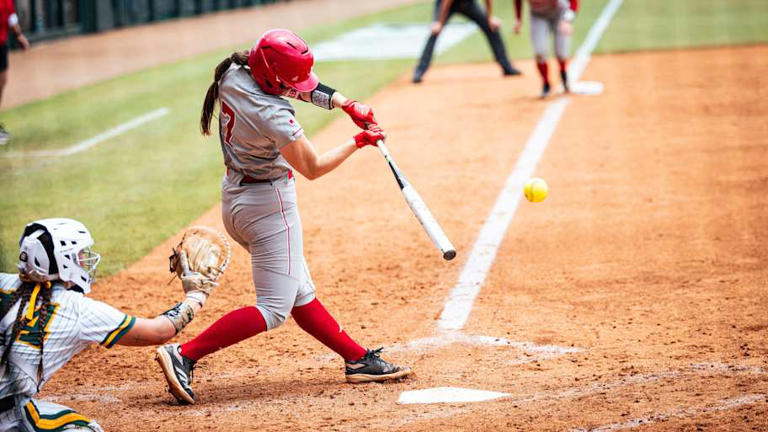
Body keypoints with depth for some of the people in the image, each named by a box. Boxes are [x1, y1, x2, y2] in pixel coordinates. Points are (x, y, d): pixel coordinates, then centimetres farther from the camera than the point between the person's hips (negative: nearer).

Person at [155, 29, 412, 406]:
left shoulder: (234, 72, -5)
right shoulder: (271, 115, -29)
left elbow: (302, 84, 9)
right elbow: (312, 168, -18)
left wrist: (344, 103, -2)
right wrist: (359, 141, -7)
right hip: (268, 202, -10)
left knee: (300, 293, 14)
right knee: (274, 309, -6)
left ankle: (358, 359, 24)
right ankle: (183, 356, -12)